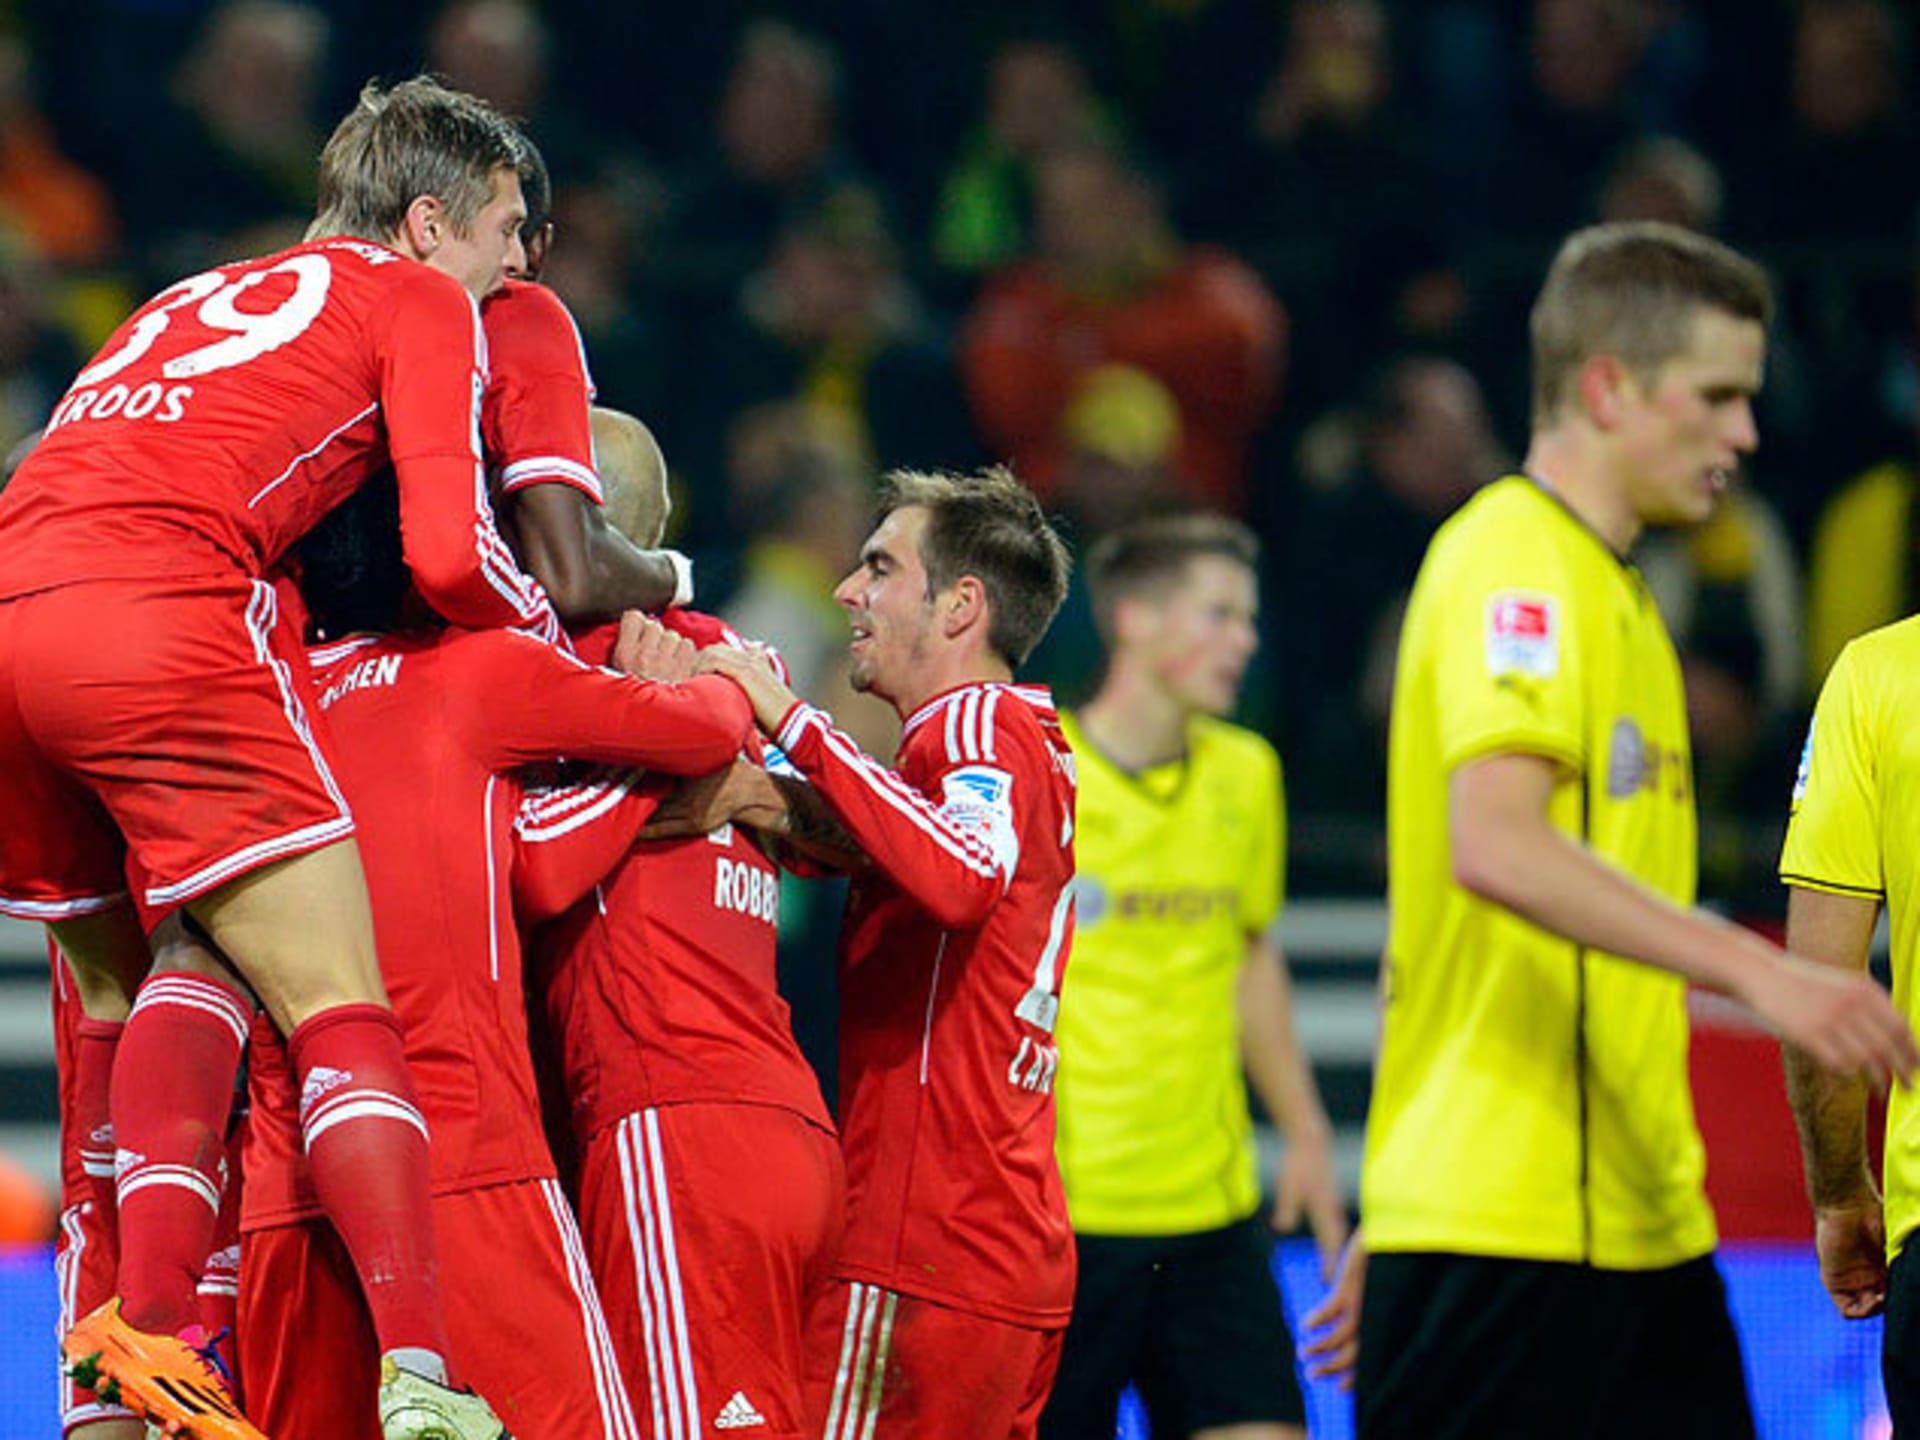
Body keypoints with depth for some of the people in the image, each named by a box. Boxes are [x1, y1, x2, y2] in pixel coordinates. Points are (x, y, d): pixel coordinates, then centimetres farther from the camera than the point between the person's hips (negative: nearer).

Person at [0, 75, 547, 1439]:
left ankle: (145, 1328, -2)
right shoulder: (420, 299, 15)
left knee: (154, 990, 17)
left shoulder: (188, 303, 34)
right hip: (163, 621, -6)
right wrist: (558, 637, 20)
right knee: (342, 1010, -5)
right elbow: (450, 555, 2)